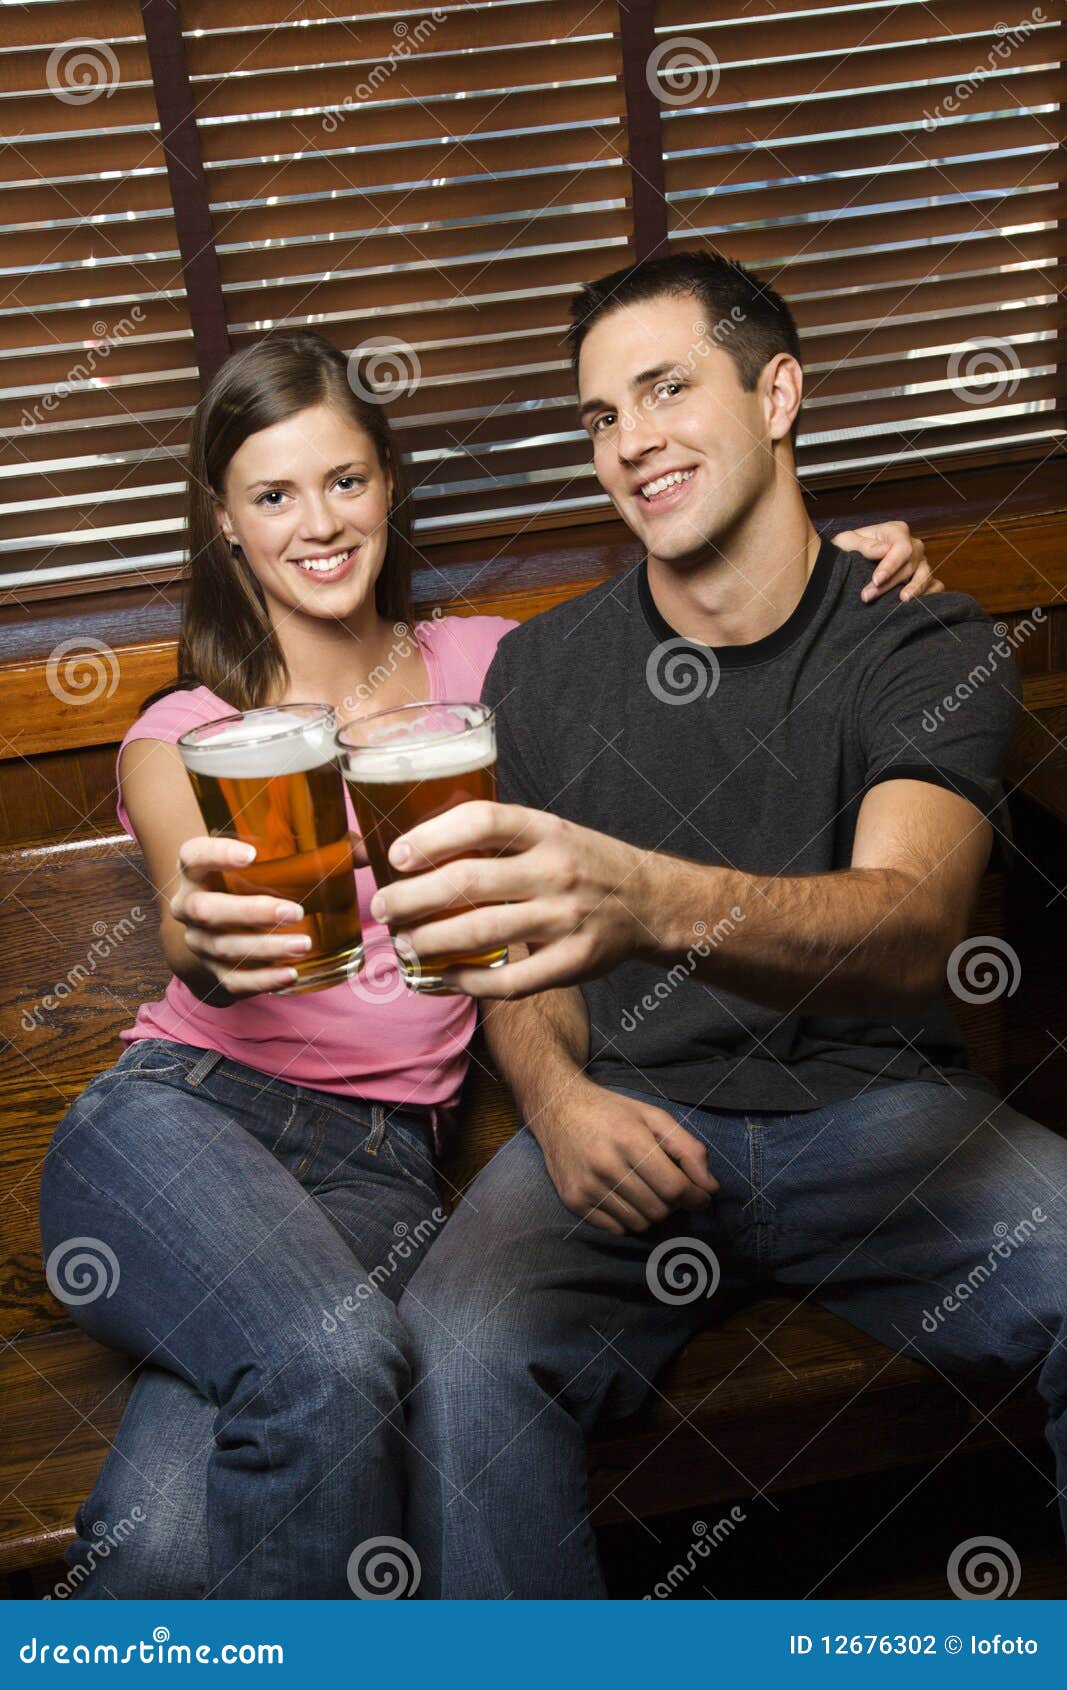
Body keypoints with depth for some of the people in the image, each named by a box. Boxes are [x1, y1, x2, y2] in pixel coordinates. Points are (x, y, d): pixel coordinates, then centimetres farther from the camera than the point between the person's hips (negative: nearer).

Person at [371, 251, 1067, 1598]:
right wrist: (556, 1094, -12)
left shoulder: (923, 643, -4)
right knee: (459, 1347, -29)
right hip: (633, 1118, 1)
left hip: (878, 1104, 0)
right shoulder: (543, 667, 5)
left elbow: (913, 932, -22)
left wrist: (654, 903, -43)